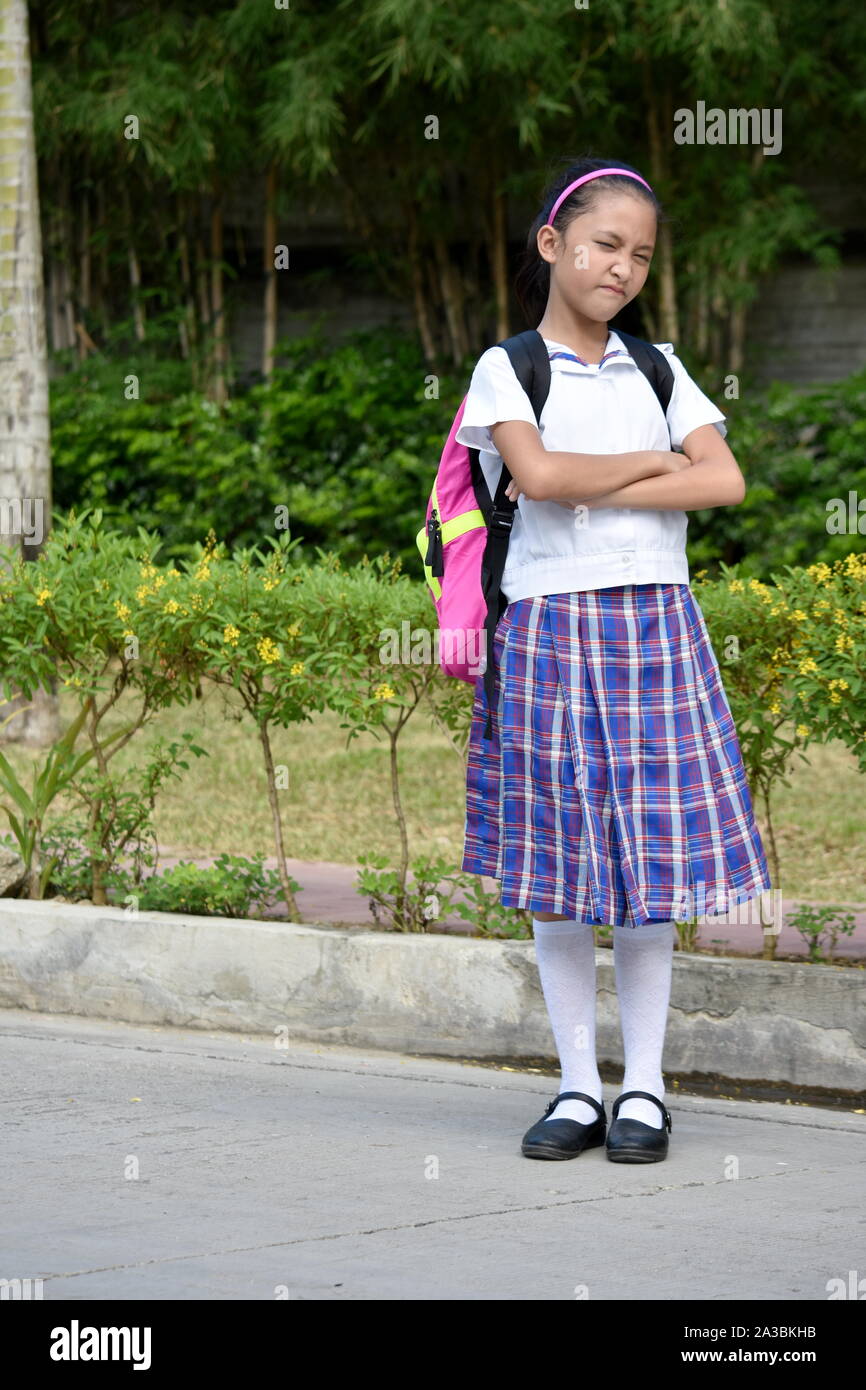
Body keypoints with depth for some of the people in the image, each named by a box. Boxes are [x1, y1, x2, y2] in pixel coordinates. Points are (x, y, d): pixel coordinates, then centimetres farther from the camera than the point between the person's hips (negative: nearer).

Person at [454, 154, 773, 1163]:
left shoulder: (658, 370, 11)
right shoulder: (506, 369, 2)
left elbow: (726, 482, -3)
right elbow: (537, 474, -16)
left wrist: (588, 489, -11)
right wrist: (652, 463, -6)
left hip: (653, 625, 2)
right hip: (548, 626, -2)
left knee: (649, 856, 1)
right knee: (557, 864, 2)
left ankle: (645, 1089, 9)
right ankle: (578, 1088, 11)